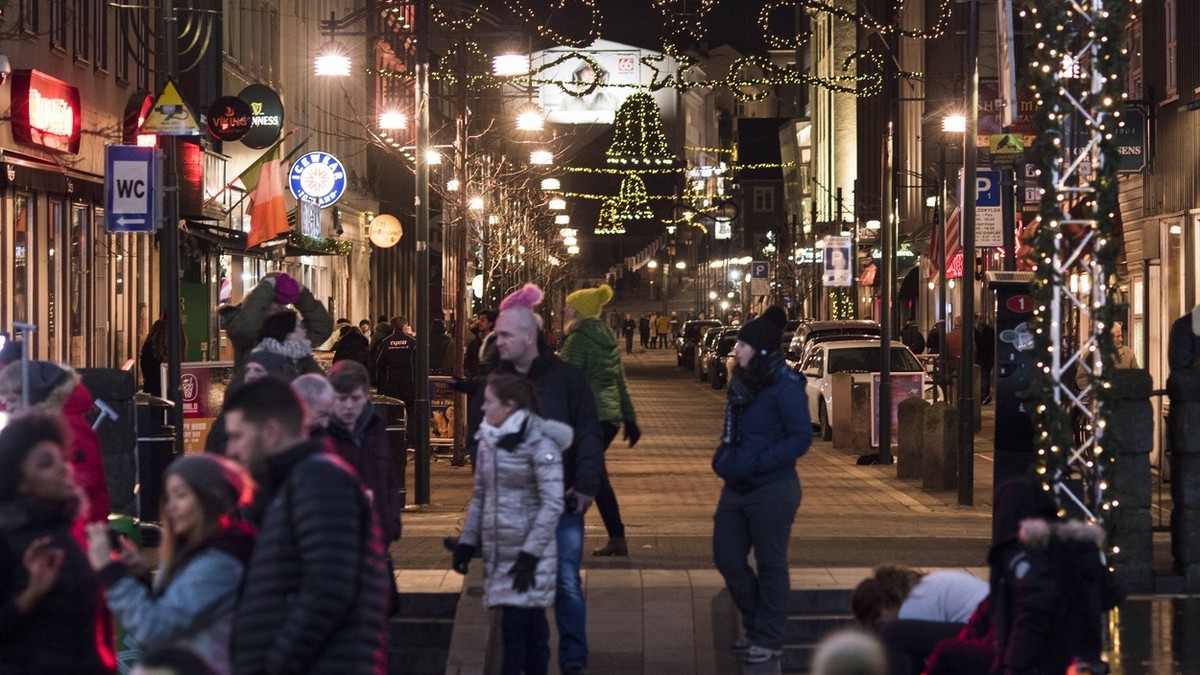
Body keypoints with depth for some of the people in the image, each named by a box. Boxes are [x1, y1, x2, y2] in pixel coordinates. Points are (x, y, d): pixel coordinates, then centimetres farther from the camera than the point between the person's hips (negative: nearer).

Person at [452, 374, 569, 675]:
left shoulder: (539, 443, -11)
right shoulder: (488, 439, 10)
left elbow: (552, 504, -14)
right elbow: (479, 495, 18)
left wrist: (530, 555, -18)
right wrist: (467, 542, 12)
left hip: (529, 550, -6)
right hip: (497, 549, 6)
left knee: (517, 627, -9)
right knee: (529, 627, 10)